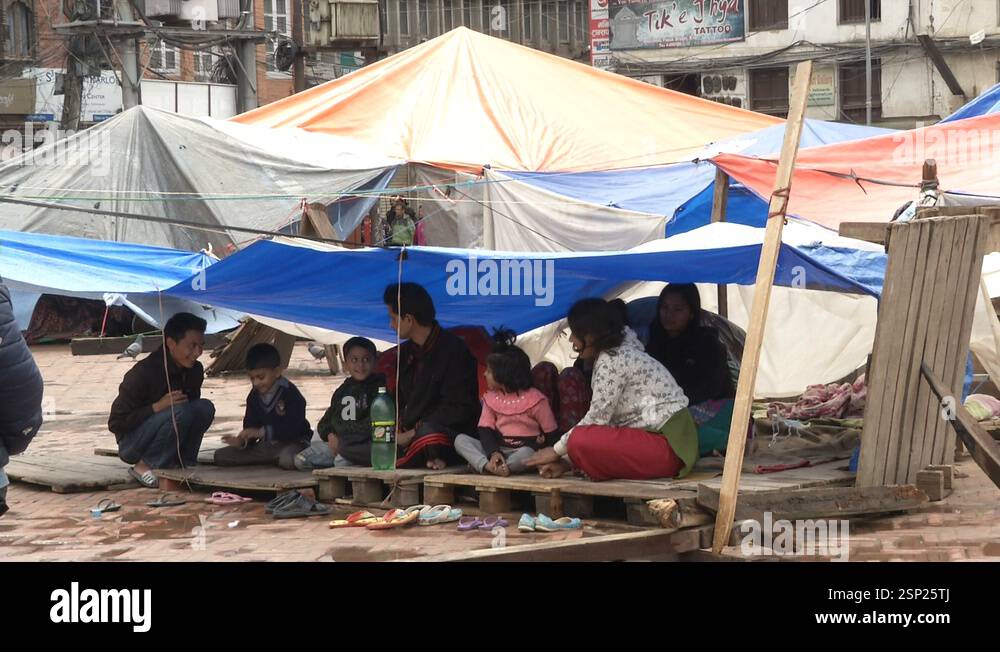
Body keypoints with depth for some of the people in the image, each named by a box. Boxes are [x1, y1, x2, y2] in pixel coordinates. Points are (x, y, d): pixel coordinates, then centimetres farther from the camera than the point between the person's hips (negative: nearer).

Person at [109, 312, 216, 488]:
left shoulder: (194, 371, -3)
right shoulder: (143, 373, -23)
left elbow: (191, 404, 16)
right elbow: (115, 423, -20)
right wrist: (157, 407, -28)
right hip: (131, 445, -6)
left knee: (205, 407, -15)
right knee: (179, 412, -30)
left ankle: (182, 462, -7)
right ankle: (145, 466, -16)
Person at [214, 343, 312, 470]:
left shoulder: (290, 393, -13)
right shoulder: (254, 397, 7)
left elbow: (293, 428, -21)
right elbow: (250, 427, 8)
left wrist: (262, 432, -27)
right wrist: (242, 441, -15)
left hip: (292, 442, -7)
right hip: (266, 445, 7)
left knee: (287, 460, -44)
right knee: (220, 456, -7)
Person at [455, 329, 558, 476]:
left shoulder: (534, 398, -3)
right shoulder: (491, 398, 13)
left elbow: (551, 434, 0)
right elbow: (485, 429, 2)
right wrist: (493, 452, -17)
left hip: (525, 449, -5)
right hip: (498, 449, 5)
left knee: (527, 453, -41)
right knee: (460, 439, -15)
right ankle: (488, 466, -39)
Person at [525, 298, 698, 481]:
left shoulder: (610, 361, -13)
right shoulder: (623, 354, 17)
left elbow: (596, 420, -13)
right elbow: (602, 420, 13)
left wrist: (557, 451, -1)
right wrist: (565, 462, 5)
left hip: (667, 445, -10)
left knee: (580, 440, -22)